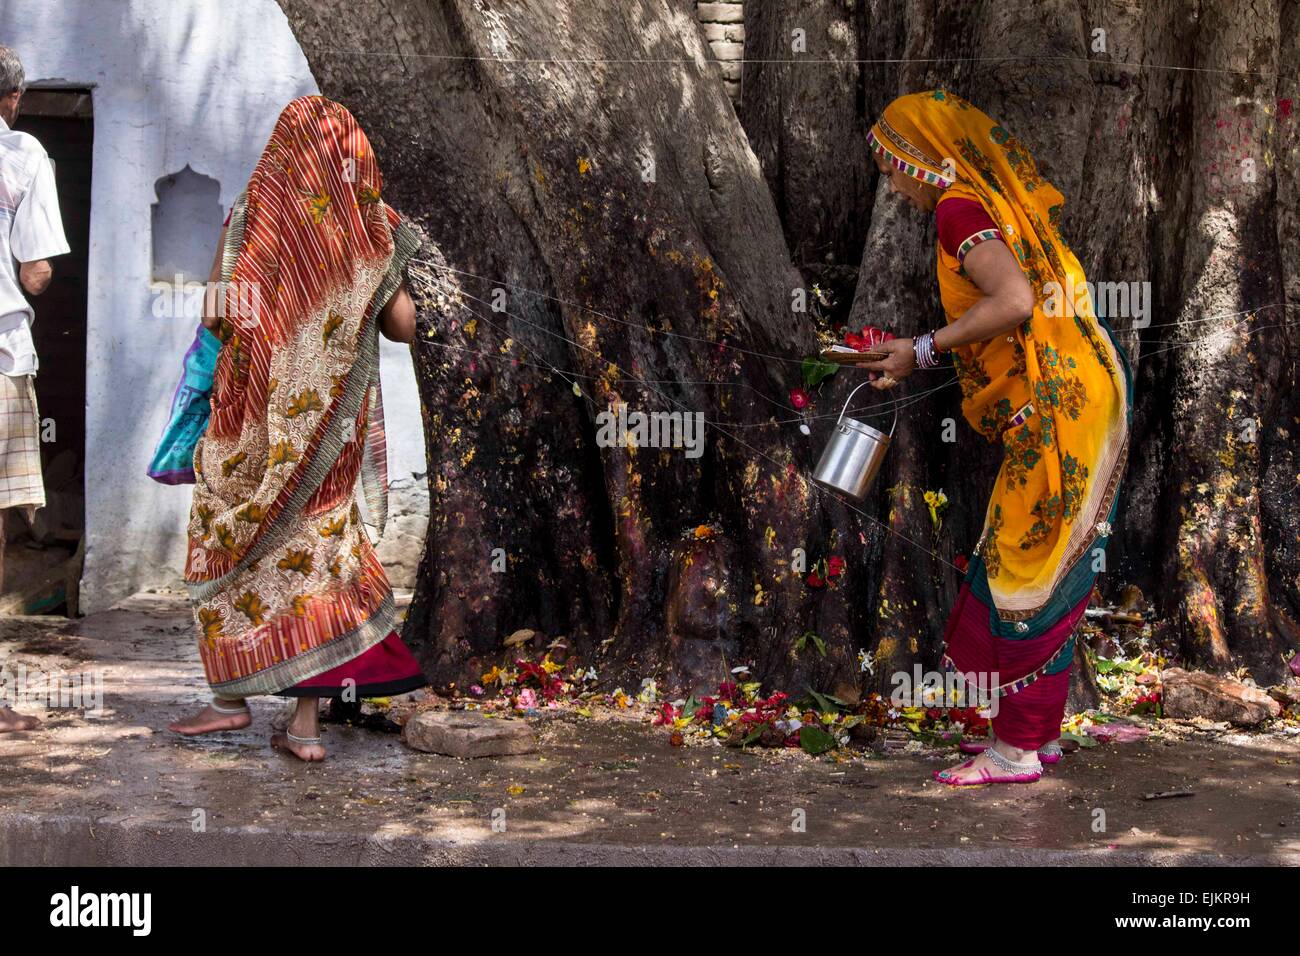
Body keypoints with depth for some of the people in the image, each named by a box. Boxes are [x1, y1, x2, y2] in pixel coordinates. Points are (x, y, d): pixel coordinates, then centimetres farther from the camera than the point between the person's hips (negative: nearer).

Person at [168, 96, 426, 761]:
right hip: (335, 417, 3)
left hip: (259, 407, -3)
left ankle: (231, 696, 14)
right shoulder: (370, 229, 1)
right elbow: (403, 326, 1)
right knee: (315, 542, 7)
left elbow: (218, 315, -11)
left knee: (233, 542, 12)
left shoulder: (252, 216, -8)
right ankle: (306, 721, 6)